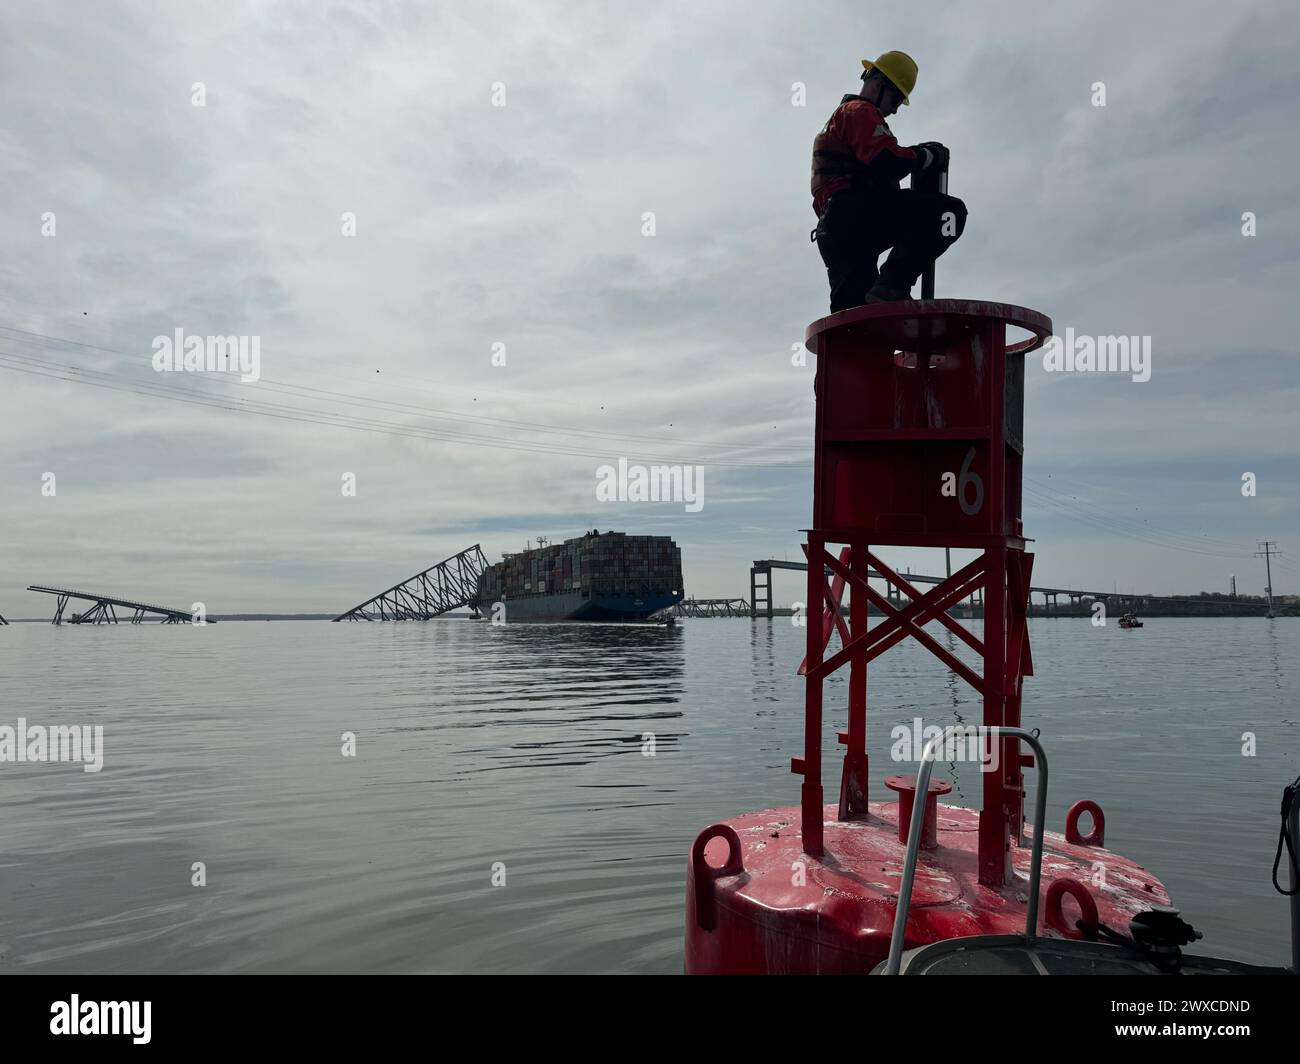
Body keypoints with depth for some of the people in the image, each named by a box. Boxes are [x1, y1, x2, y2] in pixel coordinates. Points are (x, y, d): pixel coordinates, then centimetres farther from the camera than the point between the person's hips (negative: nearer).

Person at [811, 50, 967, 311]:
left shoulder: (840, 118, 38)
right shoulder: (860, 112, 6)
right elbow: (885, 161, -12)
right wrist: (927, 157, 2)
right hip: (855, 213, -10)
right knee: (951, 211, -18)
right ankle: (892, 285, -27)